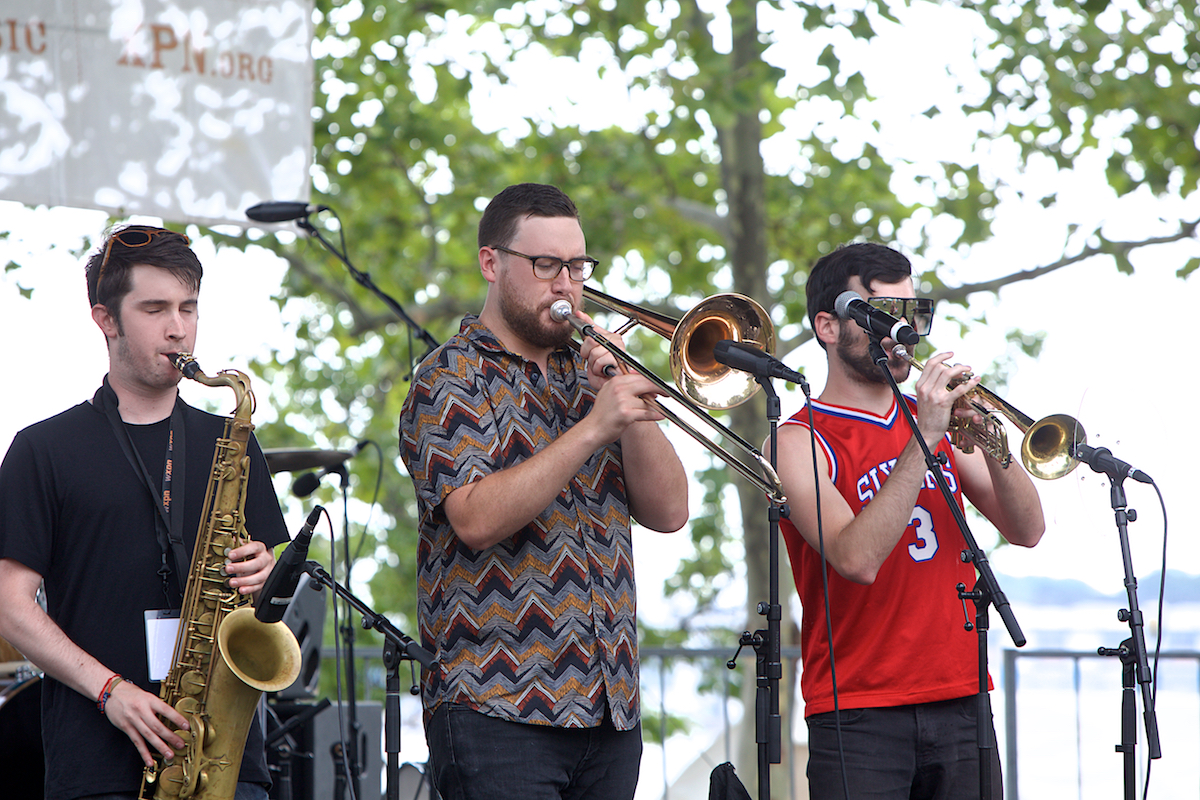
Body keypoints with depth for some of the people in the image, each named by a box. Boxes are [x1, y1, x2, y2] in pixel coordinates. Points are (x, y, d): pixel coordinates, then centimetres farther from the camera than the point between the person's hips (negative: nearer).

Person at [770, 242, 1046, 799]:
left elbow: (1027, 531, 6)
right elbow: (857, 559, -19)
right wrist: (924, 438, -20)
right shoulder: (801, 441, -3)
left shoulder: (943, 419, 14)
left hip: (961, 702, 5)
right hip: (858, 715, -5)